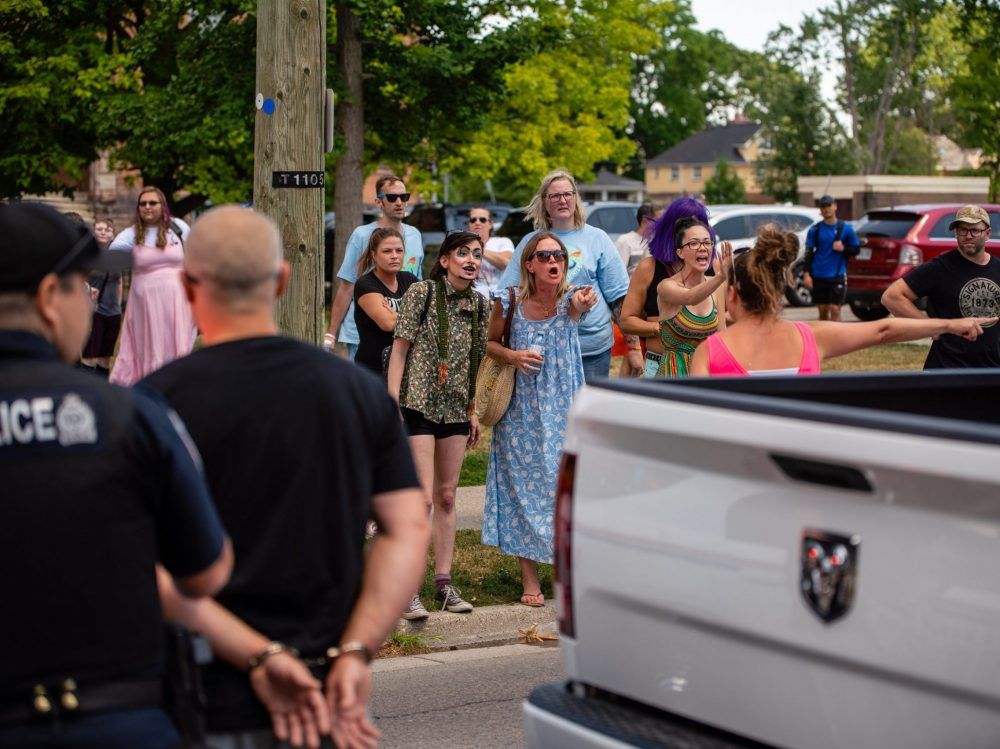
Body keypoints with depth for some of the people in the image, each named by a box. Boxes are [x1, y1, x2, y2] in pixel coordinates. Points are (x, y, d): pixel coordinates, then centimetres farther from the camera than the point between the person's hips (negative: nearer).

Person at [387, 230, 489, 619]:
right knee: (422, 497, -11)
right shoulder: (421, 293, -8)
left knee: (447, 497, 10)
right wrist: (393, 404, -13)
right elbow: (400, 349, -8)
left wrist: (473, 410, 14)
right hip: (418, 405, -6)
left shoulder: (478, 304, 8)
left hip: (455, 409, 6)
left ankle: (444, 582, 17)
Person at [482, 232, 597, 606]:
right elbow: (489, 342, 7)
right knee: (523, 485, 3)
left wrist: (580, 307, -59)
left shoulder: (571, 299, -10)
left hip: (562, 410, 0)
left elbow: (574, 311, -34)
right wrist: (511, 355, -15)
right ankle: (529, 578, 11)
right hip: (520, 413, 0)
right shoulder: (509, 303, -7)